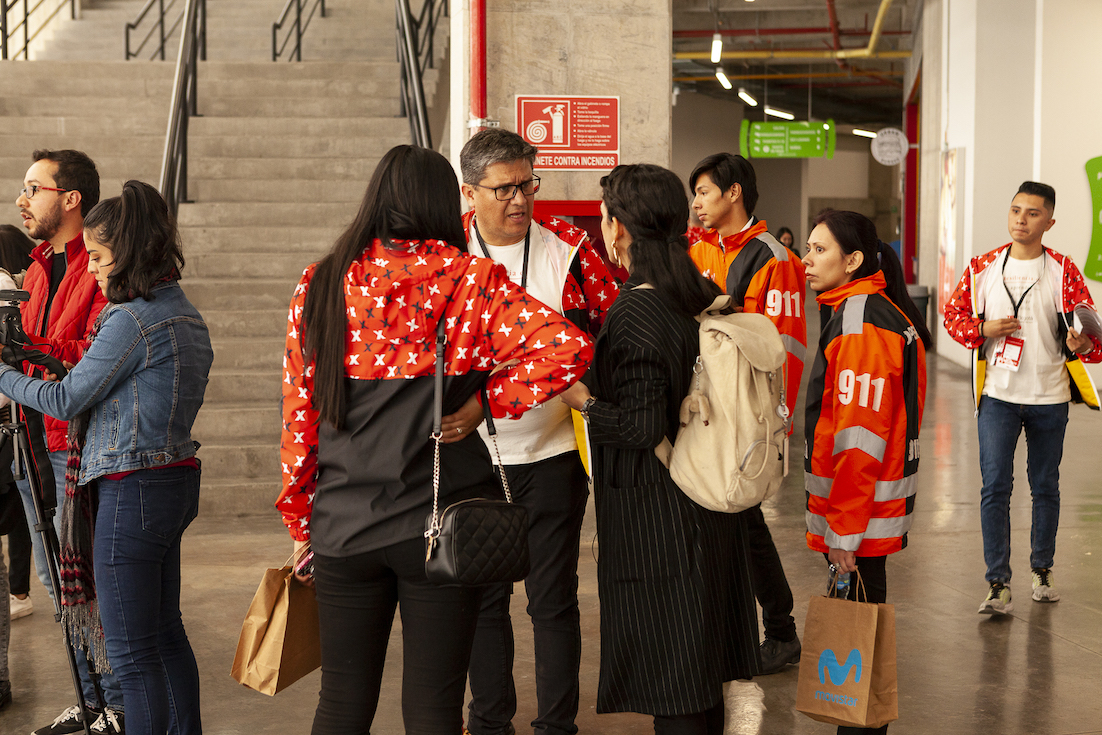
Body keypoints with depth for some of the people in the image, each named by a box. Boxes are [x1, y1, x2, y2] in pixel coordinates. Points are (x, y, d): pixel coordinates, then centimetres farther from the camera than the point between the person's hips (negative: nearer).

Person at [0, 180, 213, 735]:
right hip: (177, 481, 10)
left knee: (131, 652, -2)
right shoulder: (186, 314, 12)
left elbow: (66, 400, -12)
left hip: (131, 491, -10)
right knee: (165, 634, 18)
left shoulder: (131, 319, -16)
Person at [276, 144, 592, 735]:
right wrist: (486, 400, -6)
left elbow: (298, 415, 3)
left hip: (344, 526, 2)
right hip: (442, 527, -2)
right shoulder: (472, 282, -7)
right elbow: (568, 348, -17)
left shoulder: (319, 287, 0)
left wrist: (302, 523, 12)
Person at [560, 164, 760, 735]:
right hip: (712, 507, 8)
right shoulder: (704, 297, 5)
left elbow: (642, 428, -23)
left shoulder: (633, 314, -19)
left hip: (656, 520, -8)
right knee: (704, 669, 19)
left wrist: (577, 397, -11)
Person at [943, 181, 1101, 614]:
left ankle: (1042, 570, 30)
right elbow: (954, 314, 9)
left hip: (1049, 398, 0)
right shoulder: (983, 268, 2)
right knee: (995, 487, -6)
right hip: (998, 396, 0)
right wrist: (984, 329, -11)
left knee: (1045, 487, 12)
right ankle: (998, 584, -2)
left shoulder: (1063, 271, -3)